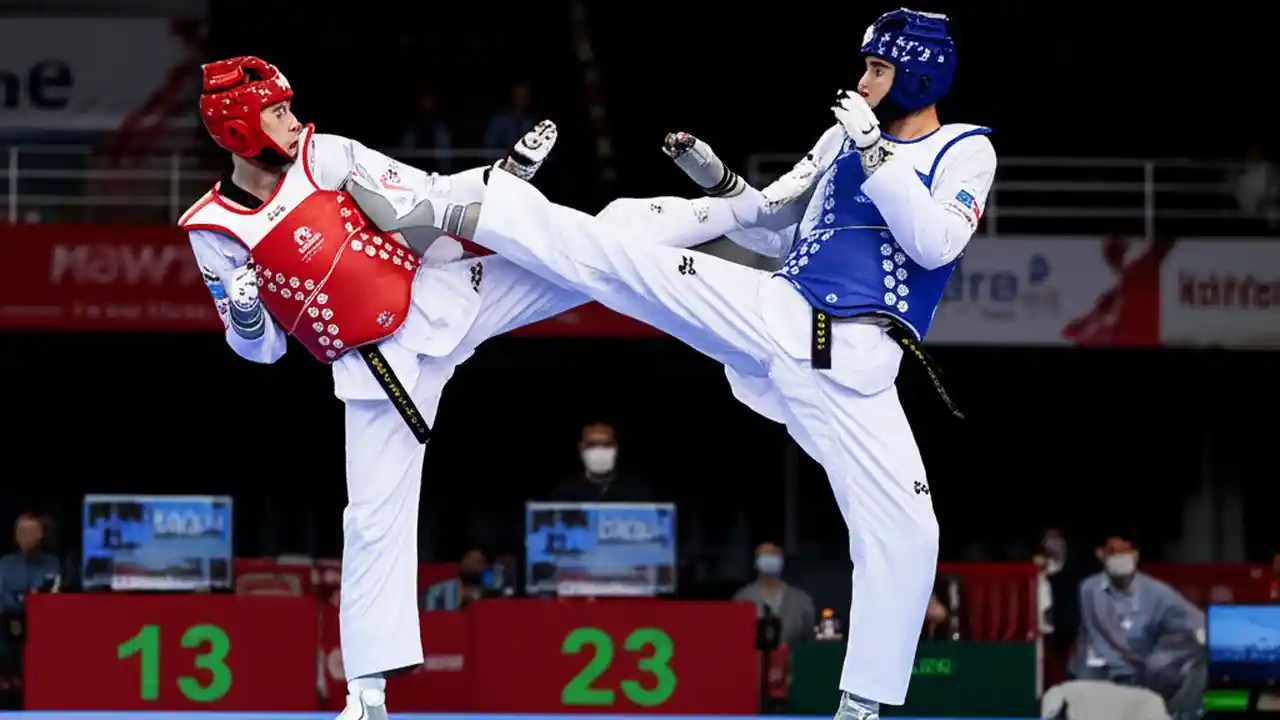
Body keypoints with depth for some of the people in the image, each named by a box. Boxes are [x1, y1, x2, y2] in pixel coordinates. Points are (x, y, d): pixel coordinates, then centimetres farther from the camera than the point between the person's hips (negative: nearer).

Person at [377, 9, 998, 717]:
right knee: (623, 252, -9)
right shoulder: (845, 136, 14)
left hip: (850, 372, -3)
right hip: (772, 313, 3)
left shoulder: (966, 153, 2)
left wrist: (875, 151, -18)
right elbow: (772, 227, 22)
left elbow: (933, 244, -16)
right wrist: (715, 178, 7)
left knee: (904, 530, -10)